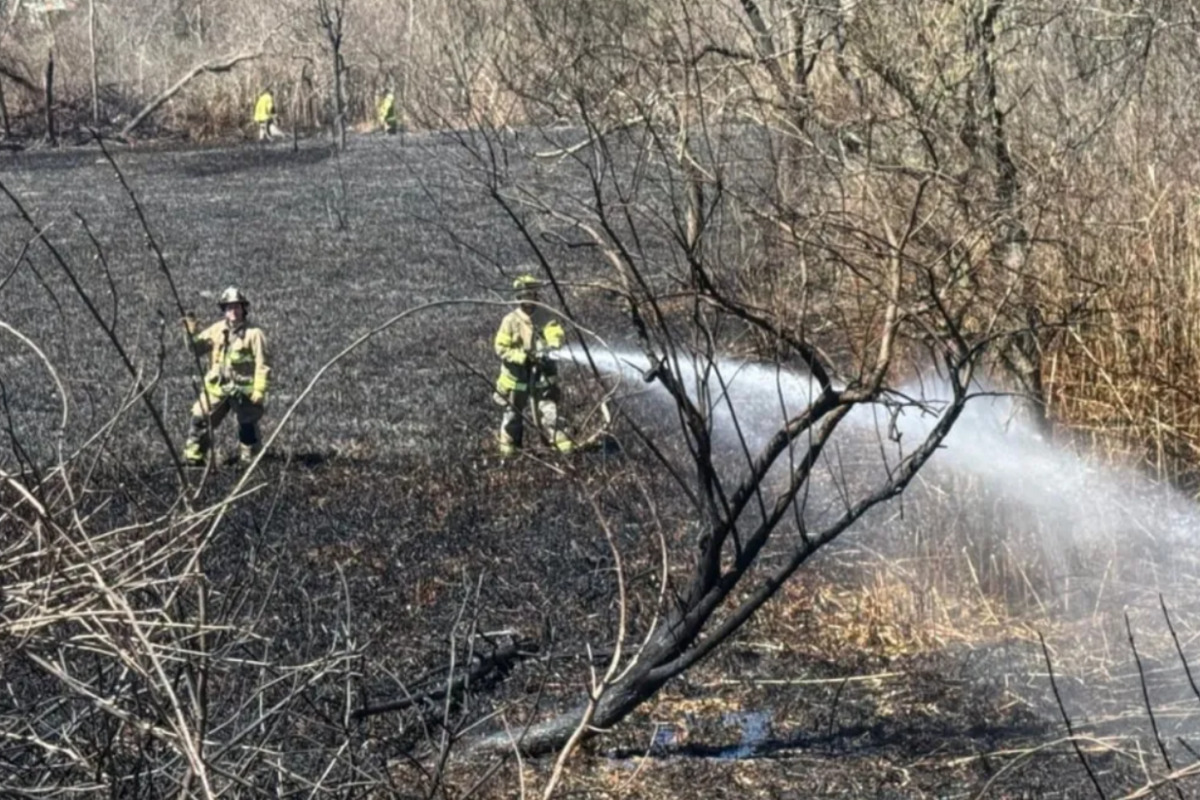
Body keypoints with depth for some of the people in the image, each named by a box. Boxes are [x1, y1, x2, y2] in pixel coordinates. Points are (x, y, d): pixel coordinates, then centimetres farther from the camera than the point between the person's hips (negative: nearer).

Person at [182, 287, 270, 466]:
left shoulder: (253, 333, -6)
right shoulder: (216, 330, 7)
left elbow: (261, 365, -8)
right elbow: (197, 348, 4)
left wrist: (259, 390, -14)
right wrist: (191, 334, -15)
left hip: (244, 389, -3)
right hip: (217, 387, 3)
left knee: (247, 426, 3)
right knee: (200, 419, -2)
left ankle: (248, 460, 17)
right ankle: (192, 457, 4)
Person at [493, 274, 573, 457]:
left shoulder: (545, 317, -2)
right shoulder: (510, 320, -8)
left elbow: (556, 335, -16)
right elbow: (501, 348, -8)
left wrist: (549, 348, -39)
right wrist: (524, 357, -20)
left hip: (542, 373, 1)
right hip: (517, 374, -1)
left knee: (549, 411, -7)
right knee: (513, 414, 10)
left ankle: (564, 446, -9)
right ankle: (508, 451, 22)